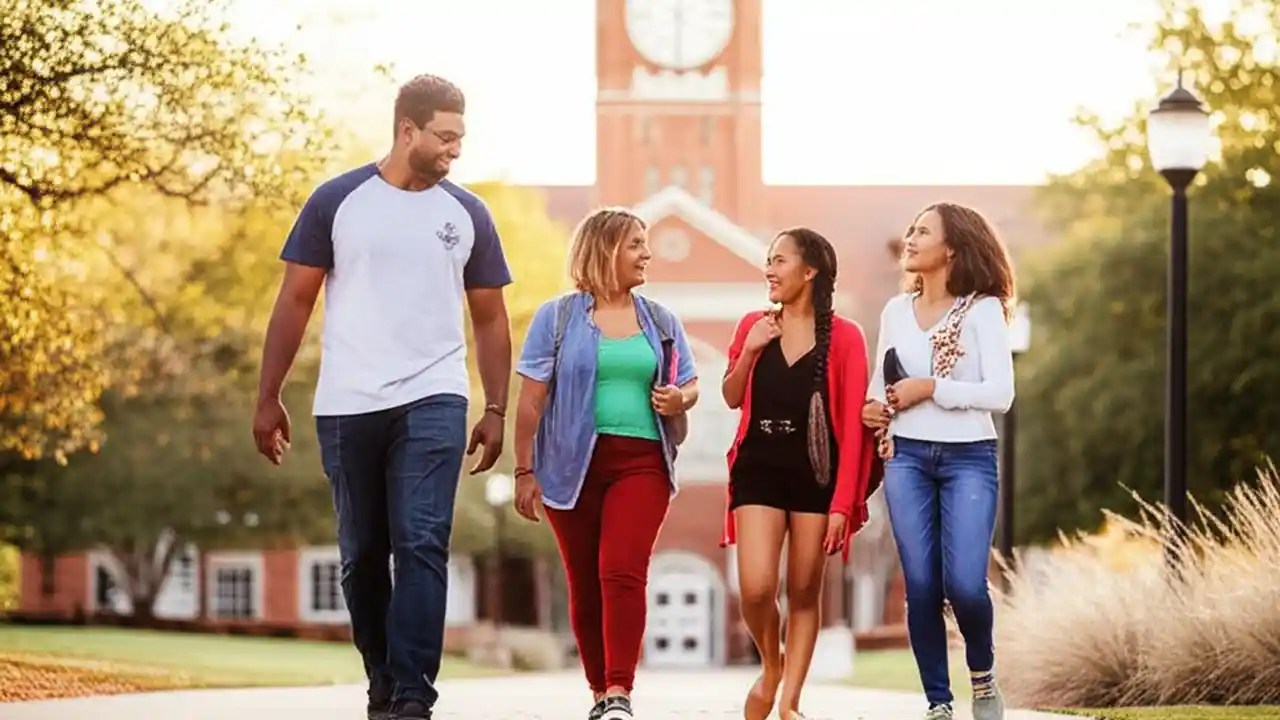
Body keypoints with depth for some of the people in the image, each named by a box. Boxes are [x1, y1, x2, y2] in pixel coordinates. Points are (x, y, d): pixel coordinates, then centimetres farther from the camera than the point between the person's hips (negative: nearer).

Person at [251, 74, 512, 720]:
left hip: (432, 401, 0)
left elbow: (490, 318, 13)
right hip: (347, 403, 0)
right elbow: (295, 302, 4)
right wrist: (268, 399, -1)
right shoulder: (337, 201, 1)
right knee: (362, 555, 8)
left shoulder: (467, 214, 7)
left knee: (422, 545, -13)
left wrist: (496, 410, 6)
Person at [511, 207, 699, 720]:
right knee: (584, 585, 5)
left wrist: (679, 399, -5)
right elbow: (531, 398, 0)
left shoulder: (660, 321, 12)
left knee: (623, 573, -15)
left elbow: (690, 384, 20)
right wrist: (524, 470, -5)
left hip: (641, 462, 1)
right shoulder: (557, 317, 3)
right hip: (573, 464, -1)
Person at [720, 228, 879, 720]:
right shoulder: (754, 326, 6)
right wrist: (748, 351, -5)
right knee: (756, 588, -11)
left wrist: (843, 502, -11)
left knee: (804, 593, 4)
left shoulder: (843, 337, -5)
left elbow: (852, 426, -6)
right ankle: (771, 667, 17)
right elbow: (732, 398, 15)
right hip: (759, 468, 2)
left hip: (817, 474, -2)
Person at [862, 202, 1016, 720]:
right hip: (907, 458, 4)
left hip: (969, 459, -4)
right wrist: (873, 407, 1)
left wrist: (930, 388, -13)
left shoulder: (982, 309, -3)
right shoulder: (896, 310, 10)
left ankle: (983, 677, 14)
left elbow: (1001, 393, -10)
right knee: (921, 586, 0)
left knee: (964, 584, -14)